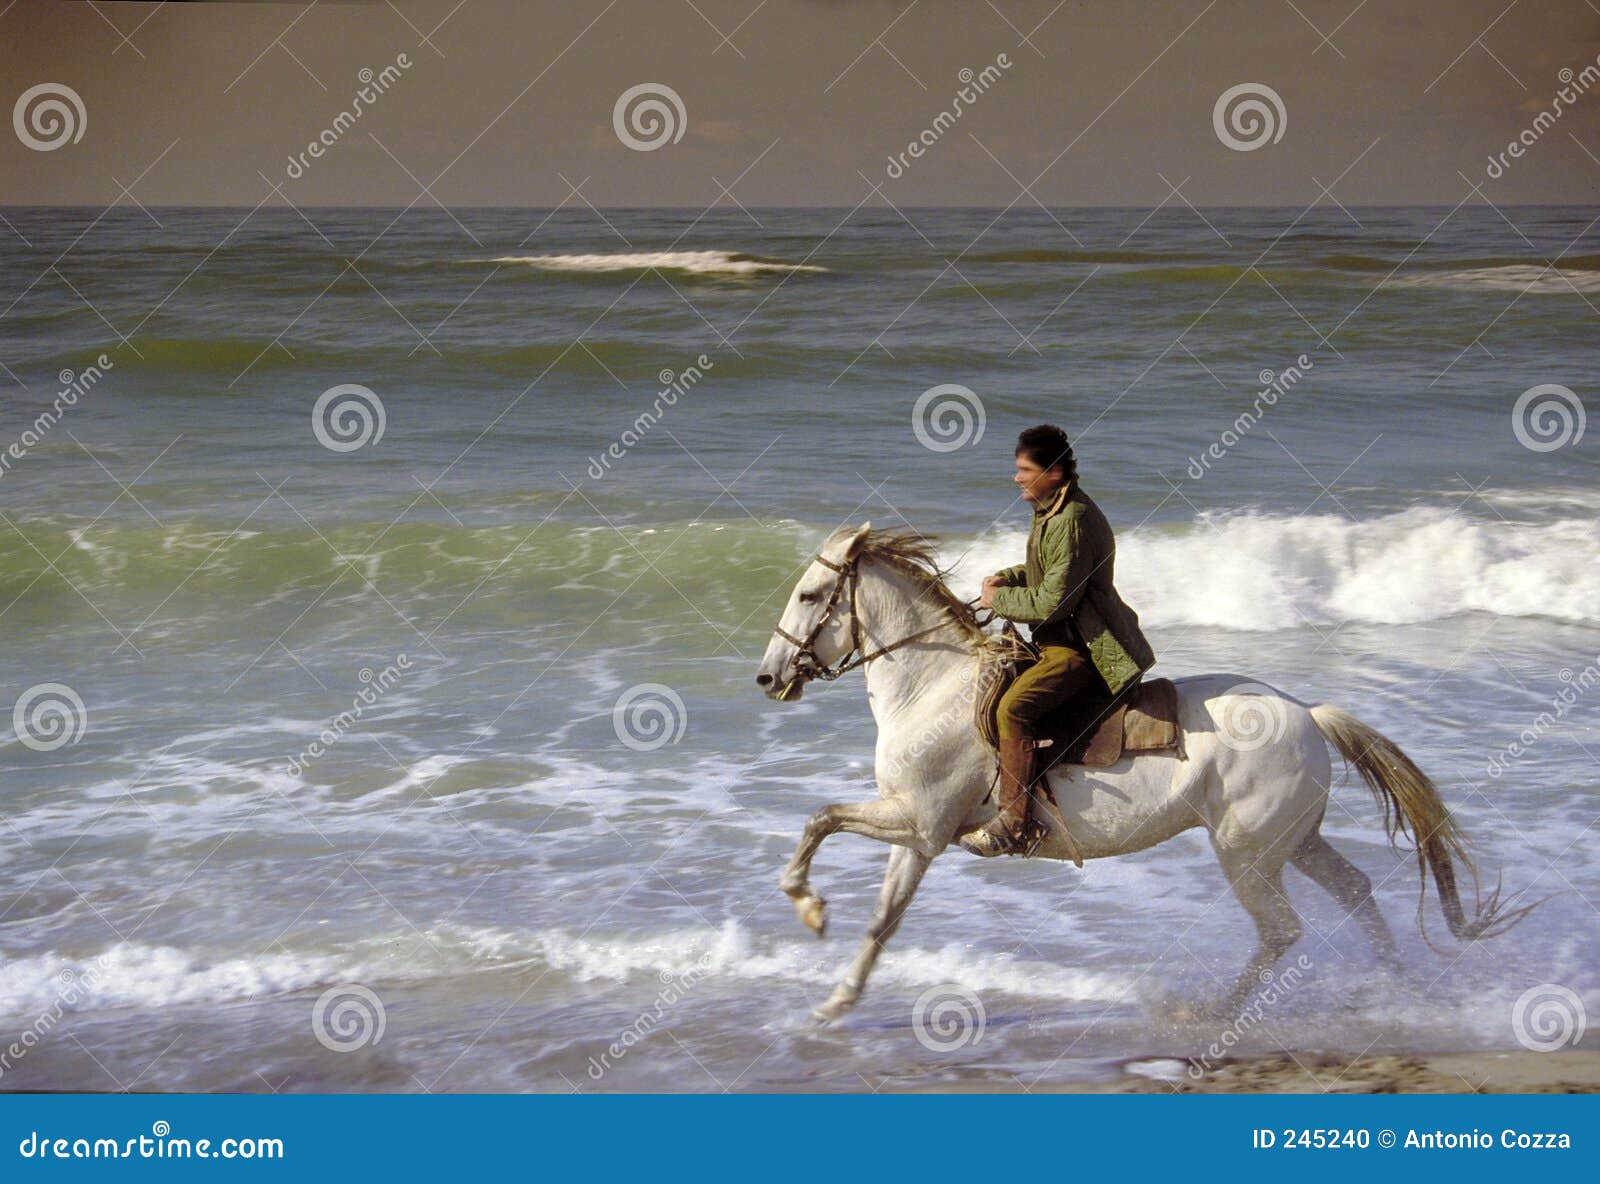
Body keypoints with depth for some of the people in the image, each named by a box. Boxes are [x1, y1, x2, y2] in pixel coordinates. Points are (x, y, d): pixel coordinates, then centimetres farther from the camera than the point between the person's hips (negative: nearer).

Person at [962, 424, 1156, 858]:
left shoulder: (1073, 522, -21)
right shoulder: (1053, 511, 12)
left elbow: (1053, 602, -23)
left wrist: (999, 601, -10)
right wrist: (1007, 579, 10)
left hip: (1081, 649, -11)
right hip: (1063, 641, 11)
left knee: (1013, 707, -27)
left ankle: (1016, 823, -27)